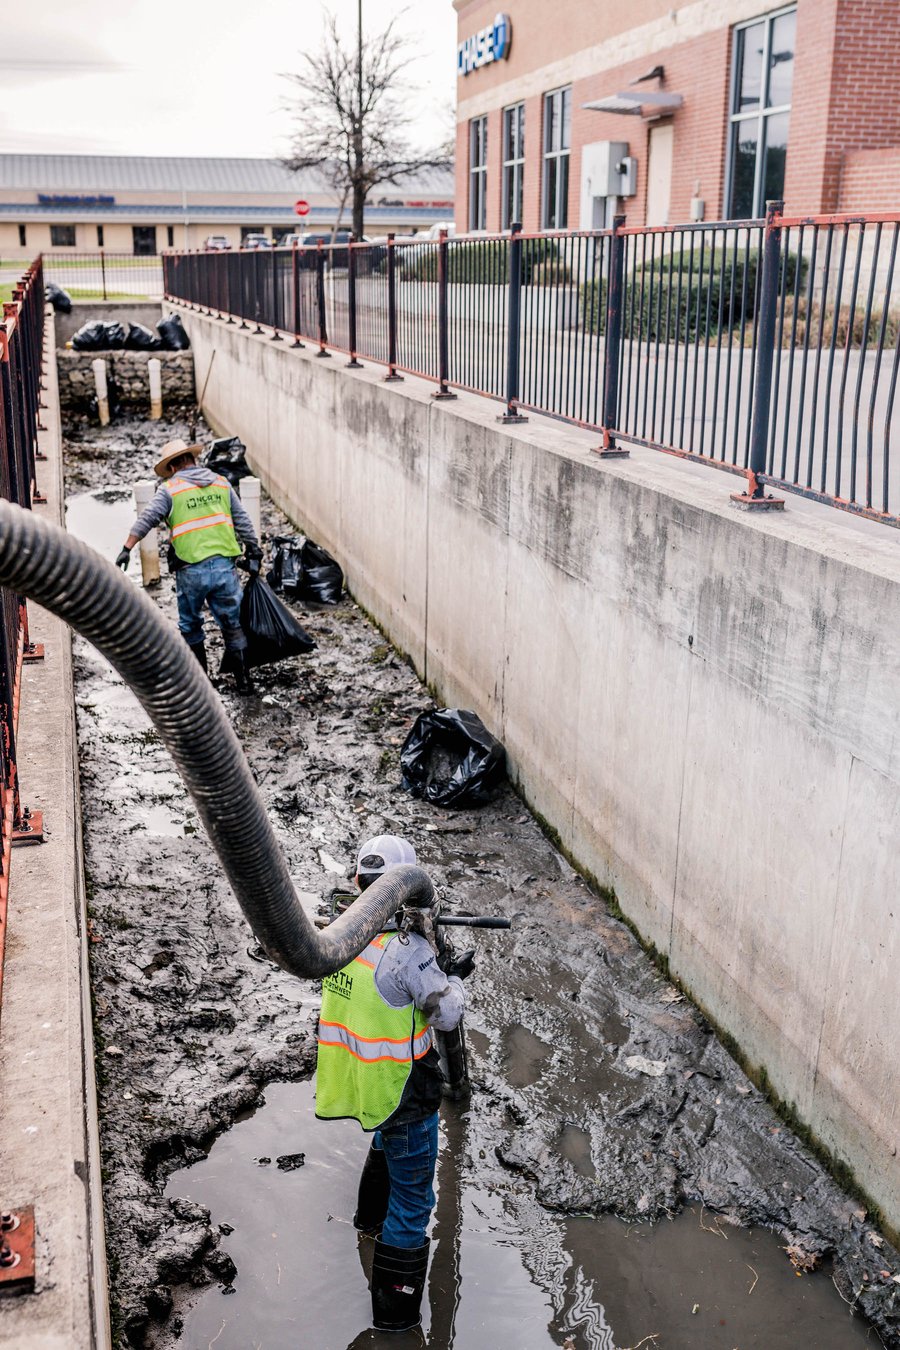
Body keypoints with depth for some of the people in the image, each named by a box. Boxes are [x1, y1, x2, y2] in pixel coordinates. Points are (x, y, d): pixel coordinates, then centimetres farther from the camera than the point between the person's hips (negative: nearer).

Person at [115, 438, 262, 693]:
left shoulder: (170, 489, 0)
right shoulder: (221, 483, 11)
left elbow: (146, 519, -9)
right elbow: (242, 521, 11)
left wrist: (127, 549, -9)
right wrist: (254, 552, 17)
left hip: (191, 570, -2)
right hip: (224, 565, 3)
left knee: (190, 626, 16)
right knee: (233, 624, 10)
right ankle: (244, 681, 11)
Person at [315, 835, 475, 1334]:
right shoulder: (408, 950, -29)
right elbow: (446, 1015, -19)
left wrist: (420, 927, 5)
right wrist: (455, 976, -1)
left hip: (357, 1081, 8)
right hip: (401, 1091, -8)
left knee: (386, 1146, 37)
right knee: (412, 1198, 9)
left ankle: (371, 1218, 62)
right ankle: (394, 1309, 19)